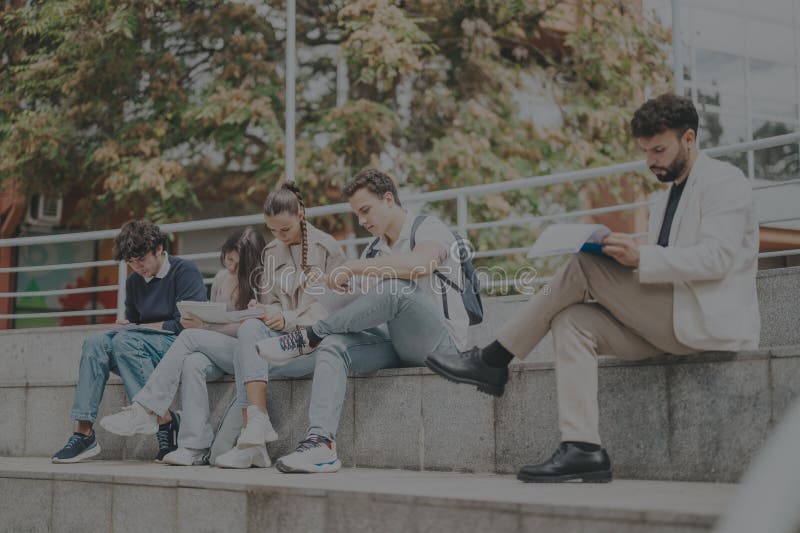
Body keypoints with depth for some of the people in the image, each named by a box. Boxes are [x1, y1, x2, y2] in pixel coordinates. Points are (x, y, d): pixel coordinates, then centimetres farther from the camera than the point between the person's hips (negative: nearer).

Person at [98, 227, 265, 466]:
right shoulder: (221, 278, 15)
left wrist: (203, 327, -19)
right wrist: (196, 320, -3)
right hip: (219, 356, 5)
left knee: (190, 337, -26)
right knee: (192, 363, -31)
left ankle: (144, 409, -26)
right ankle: (196, 447, -37)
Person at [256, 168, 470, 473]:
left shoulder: (430, 229, -4)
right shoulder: (374, 251, 19)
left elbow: (420, 265, -29)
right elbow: (364, 308, 16)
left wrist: (352, 268, -22)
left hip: (441, 342, -7)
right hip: (394, 344, 7)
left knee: (394, 287, -34)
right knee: (333, 347, -21)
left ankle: (309, 337, -19)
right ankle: (320, 443, -37)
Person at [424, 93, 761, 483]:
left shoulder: (724, 181, -1)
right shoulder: (666, 202, 25)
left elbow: (717, 257, -16)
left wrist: (641, 258, -24)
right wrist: (621, 258, 2)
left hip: (707, 322, -8)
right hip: (668, 323, 8)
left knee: (585, 267, -18)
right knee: (572, 321, -15)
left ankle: (494, 361, -10)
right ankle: (583, 449, -25)